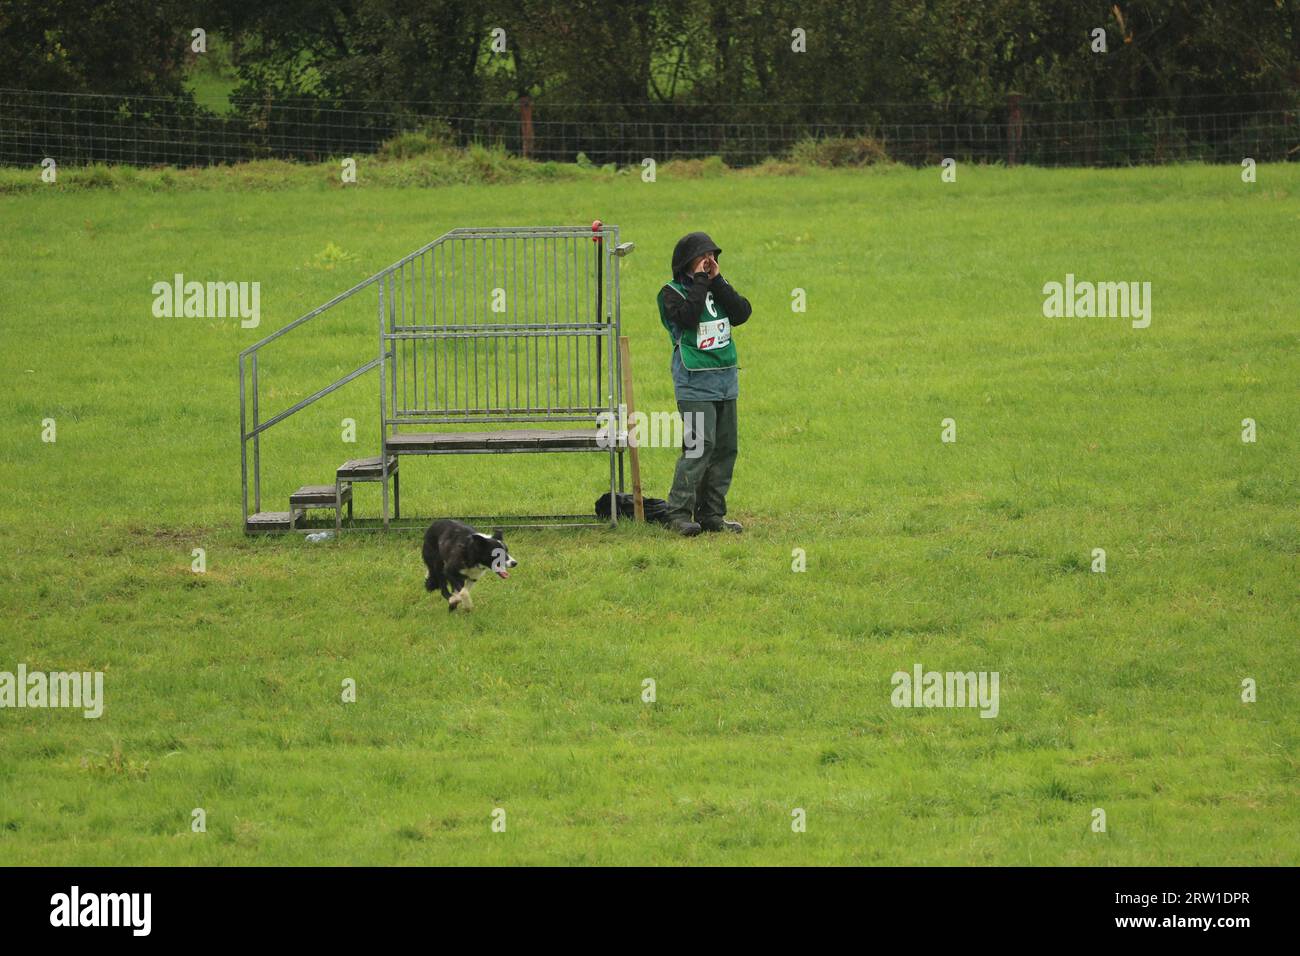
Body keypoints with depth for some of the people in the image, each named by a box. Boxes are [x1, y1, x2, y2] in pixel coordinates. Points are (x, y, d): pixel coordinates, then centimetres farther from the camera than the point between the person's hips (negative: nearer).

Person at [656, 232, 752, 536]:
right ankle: (679, 513, -14)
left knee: (725, 448, 6)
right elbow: (687, 317, -22)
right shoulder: (673, 292, -2)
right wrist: (700, 282, -14)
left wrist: (717, 281, -5)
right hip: (695, 383, -7)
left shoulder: (717, 288, 14)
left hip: (726, 379, 7)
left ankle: (711, 514, 13)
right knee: (700, 445, -16)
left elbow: (742, 313, -1)